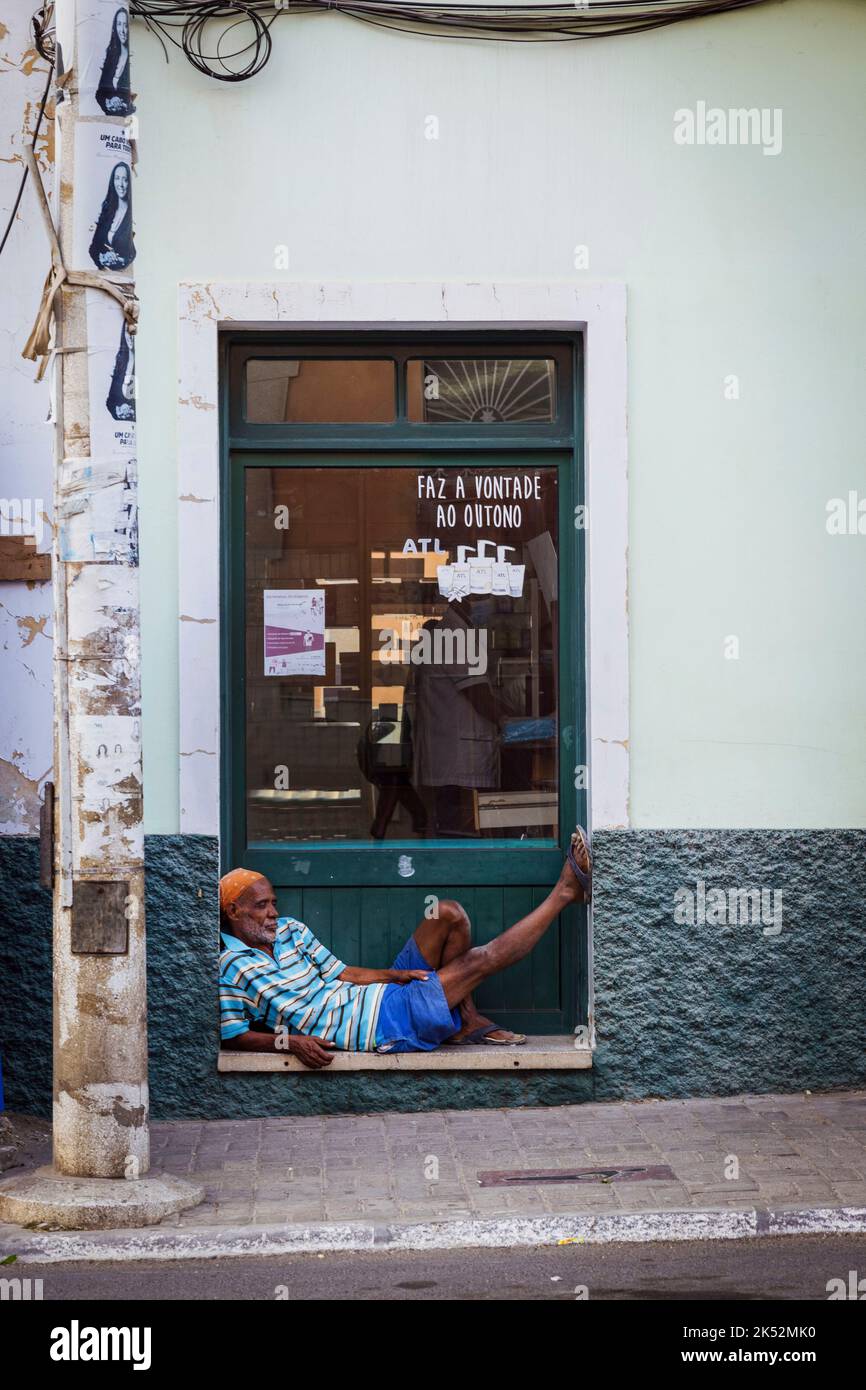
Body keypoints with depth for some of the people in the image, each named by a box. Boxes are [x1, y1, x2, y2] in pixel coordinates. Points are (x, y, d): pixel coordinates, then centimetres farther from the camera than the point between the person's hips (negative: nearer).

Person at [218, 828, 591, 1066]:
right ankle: (564, 891, 0)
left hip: (385, 997, 8)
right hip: (383, 1028, -8)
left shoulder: (290, 931, 13)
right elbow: (232, 1035, -9)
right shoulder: (231, 967, -9)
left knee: (448, 913, -1)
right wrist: (289, 1040, -24)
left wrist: (394, 975, -1)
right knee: (482, 959, -11)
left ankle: (468, 1022, 4)